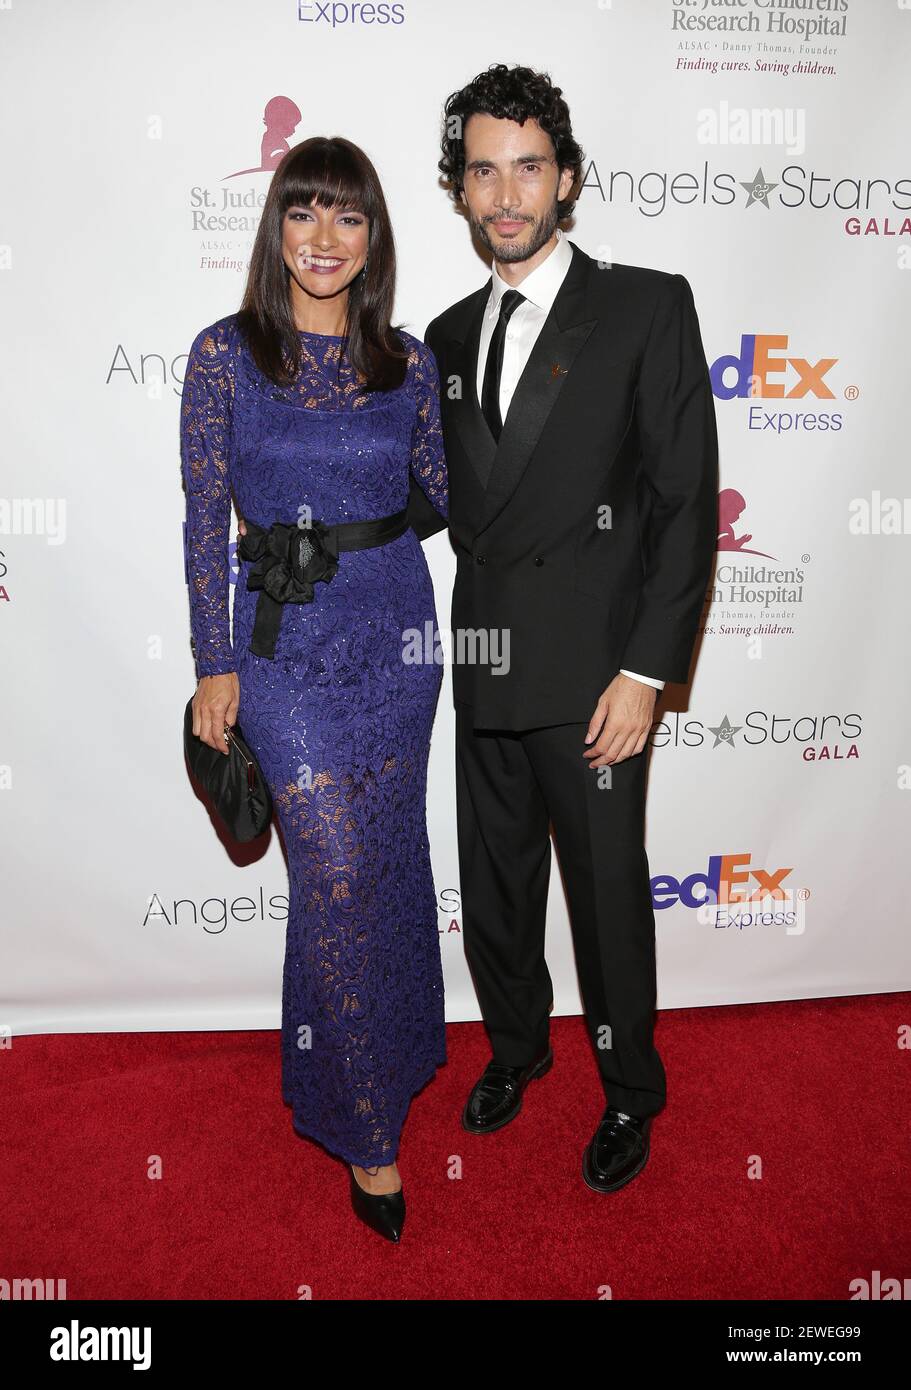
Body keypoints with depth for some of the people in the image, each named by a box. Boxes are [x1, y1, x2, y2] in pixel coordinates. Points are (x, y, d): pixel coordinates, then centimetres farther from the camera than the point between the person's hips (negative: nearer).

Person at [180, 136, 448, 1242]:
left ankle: (391, 1053, 41)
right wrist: (214, 664, -6)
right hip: (284, 642, -3)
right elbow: (205, 522, -3)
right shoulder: (225, 353, -3)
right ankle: (368, 1131, 14)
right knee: (338, 874, -5)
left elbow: (449, 490, 10)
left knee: (389, 861, 14)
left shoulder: (407, 361, 5)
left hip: (395, 631, 3)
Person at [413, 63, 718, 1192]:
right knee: (494, 887, 17)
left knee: (608, 895, 8)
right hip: (484, 670, 5)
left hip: (592, 675, -4)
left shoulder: (647, 306, -4)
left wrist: (645, 671, -15)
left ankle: (630, 1095, 33)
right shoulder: (451, 335, 12)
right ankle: (515, 1045, 43)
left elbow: (687, 502, -9)